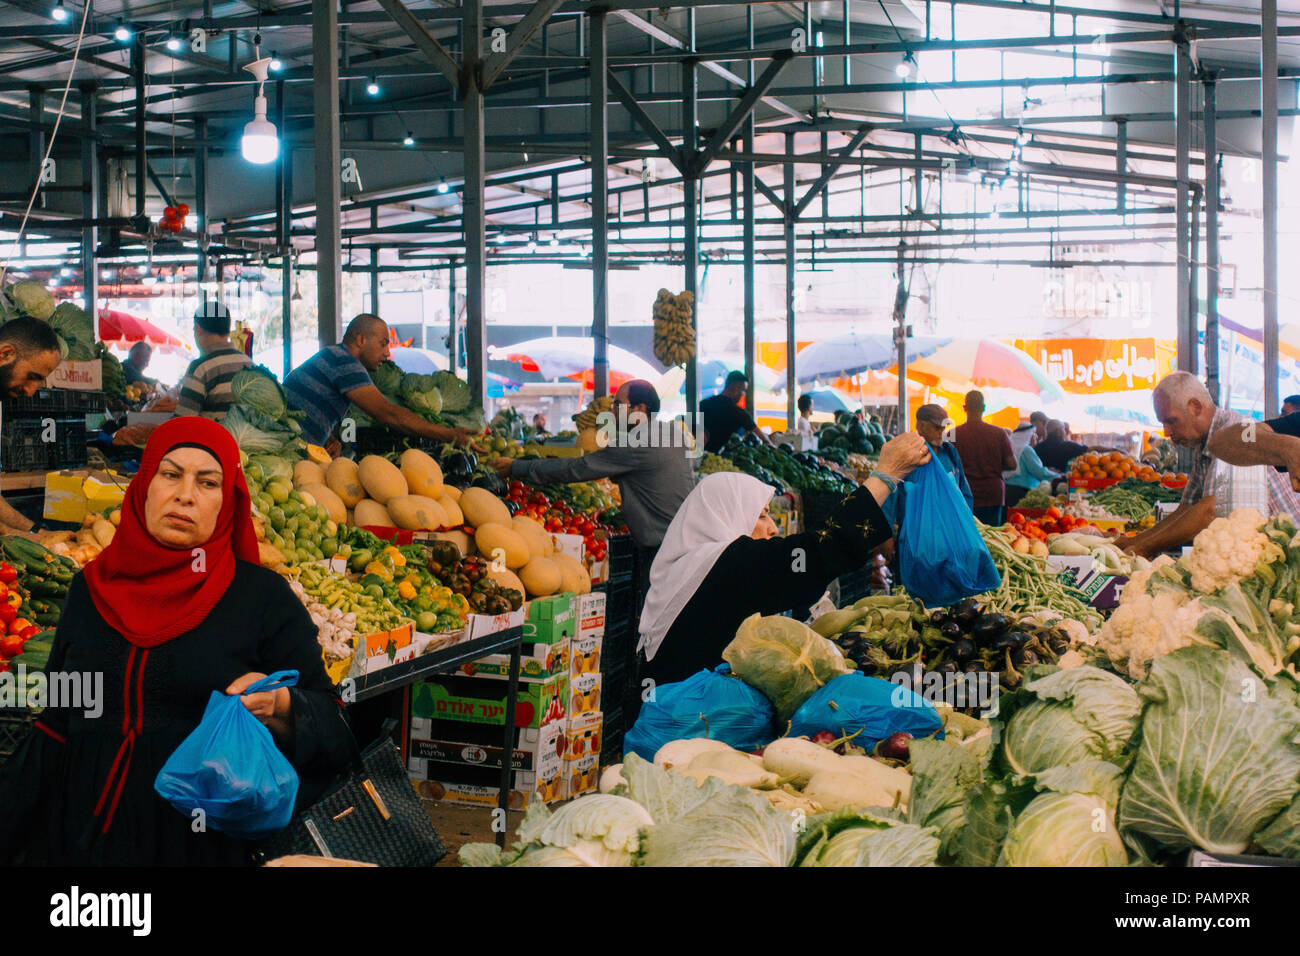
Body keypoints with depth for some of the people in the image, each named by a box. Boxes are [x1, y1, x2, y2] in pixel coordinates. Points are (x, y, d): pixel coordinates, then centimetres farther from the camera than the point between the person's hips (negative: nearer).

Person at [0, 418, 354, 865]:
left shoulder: (263, 596, -5)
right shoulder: (91, 588, 6)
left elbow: (333, 728, -7)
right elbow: (56, 727, 9)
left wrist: (280, 706, -27)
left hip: (211, 842, -3)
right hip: (84, 837, 3)